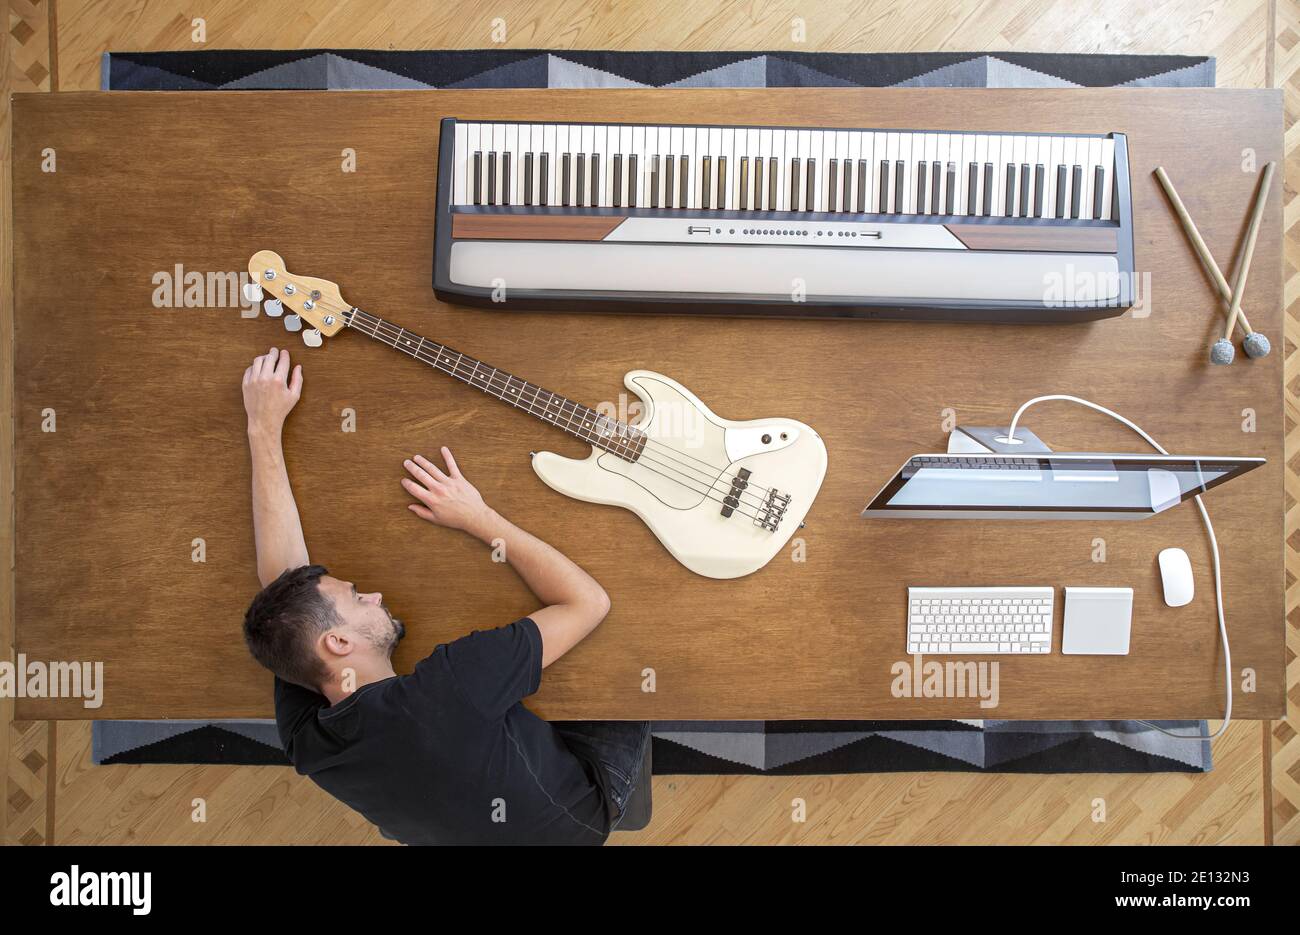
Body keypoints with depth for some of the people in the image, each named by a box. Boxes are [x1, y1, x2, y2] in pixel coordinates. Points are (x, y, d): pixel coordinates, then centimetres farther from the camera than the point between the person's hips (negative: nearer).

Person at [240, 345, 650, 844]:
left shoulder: (302, 731, -23)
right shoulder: (445, 690, -43)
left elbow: (281, 573, -14)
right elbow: (589, 601, -34)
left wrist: (264, 429, -13)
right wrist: (479, 517, -26)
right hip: (579, 815, -6)